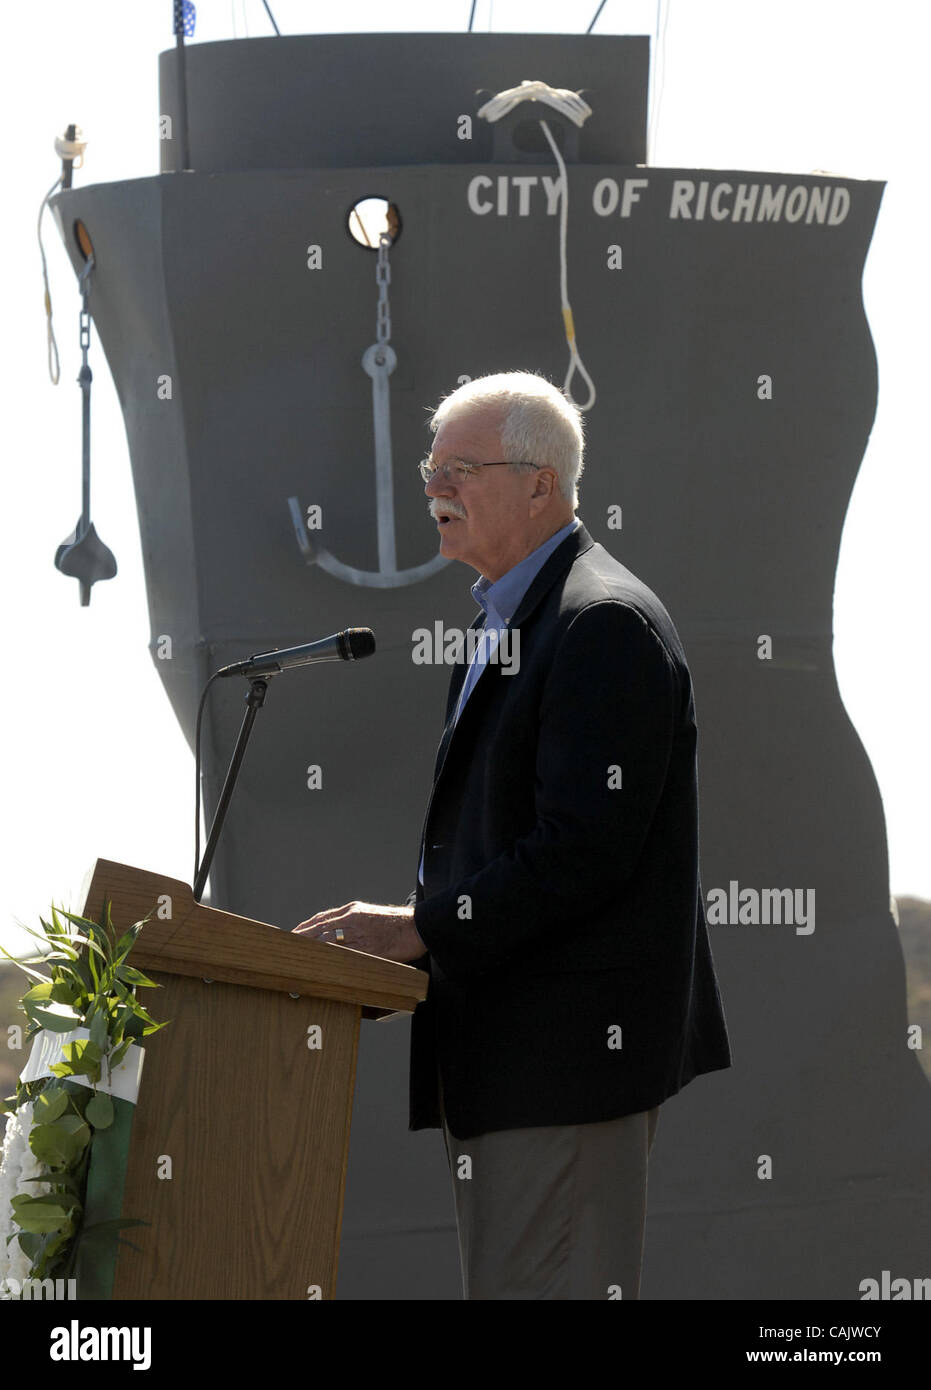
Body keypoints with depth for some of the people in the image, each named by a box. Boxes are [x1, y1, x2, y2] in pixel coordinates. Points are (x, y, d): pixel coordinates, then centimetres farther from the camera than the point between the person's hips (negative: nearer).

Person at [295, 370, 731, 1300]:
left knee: (543, 1290, -10)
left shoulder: (606, 625, -14)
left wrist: (423, 929, -18)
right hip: (494, 1046, 11)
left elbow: (585, 848, -21)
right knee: (499, 1288, 12)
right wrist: (418, 927, 9)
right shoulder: (503, 623, 20)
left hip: (566, 1040, -11)